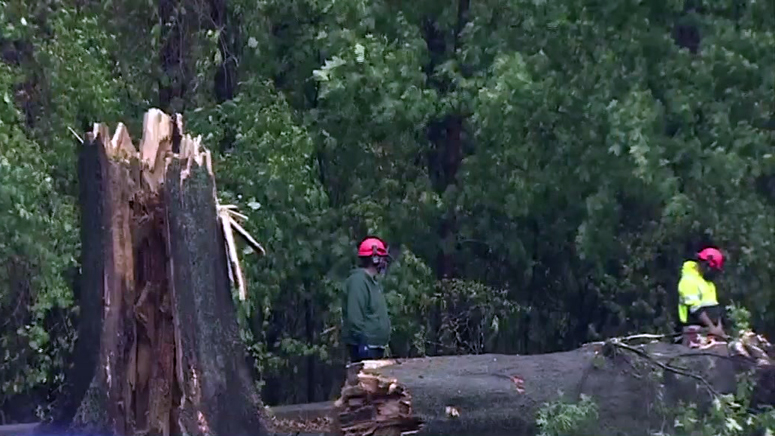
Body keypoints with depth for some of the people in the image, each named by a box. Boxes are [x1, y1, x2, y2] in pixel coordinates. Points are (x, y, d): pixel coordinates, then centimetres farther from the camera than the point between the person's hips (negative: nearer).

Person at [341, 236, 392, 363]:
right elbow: (354, 316, -22)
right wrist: (362, 341, -24)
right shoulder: (358, 281, -14)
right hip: (364, 347, -11)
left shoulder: (373, 282, 19)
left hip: (376, 346, 11)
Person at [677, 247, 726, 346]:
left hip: (710, 329, 9)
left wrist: (719, 326, 6)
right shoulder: (689, 281, -12)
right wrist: (711, 327, -24)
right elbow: (696, 308, -20)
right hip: (695, 329, -9)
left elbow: (715, 306, 21)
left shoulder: (707, 282, 20)